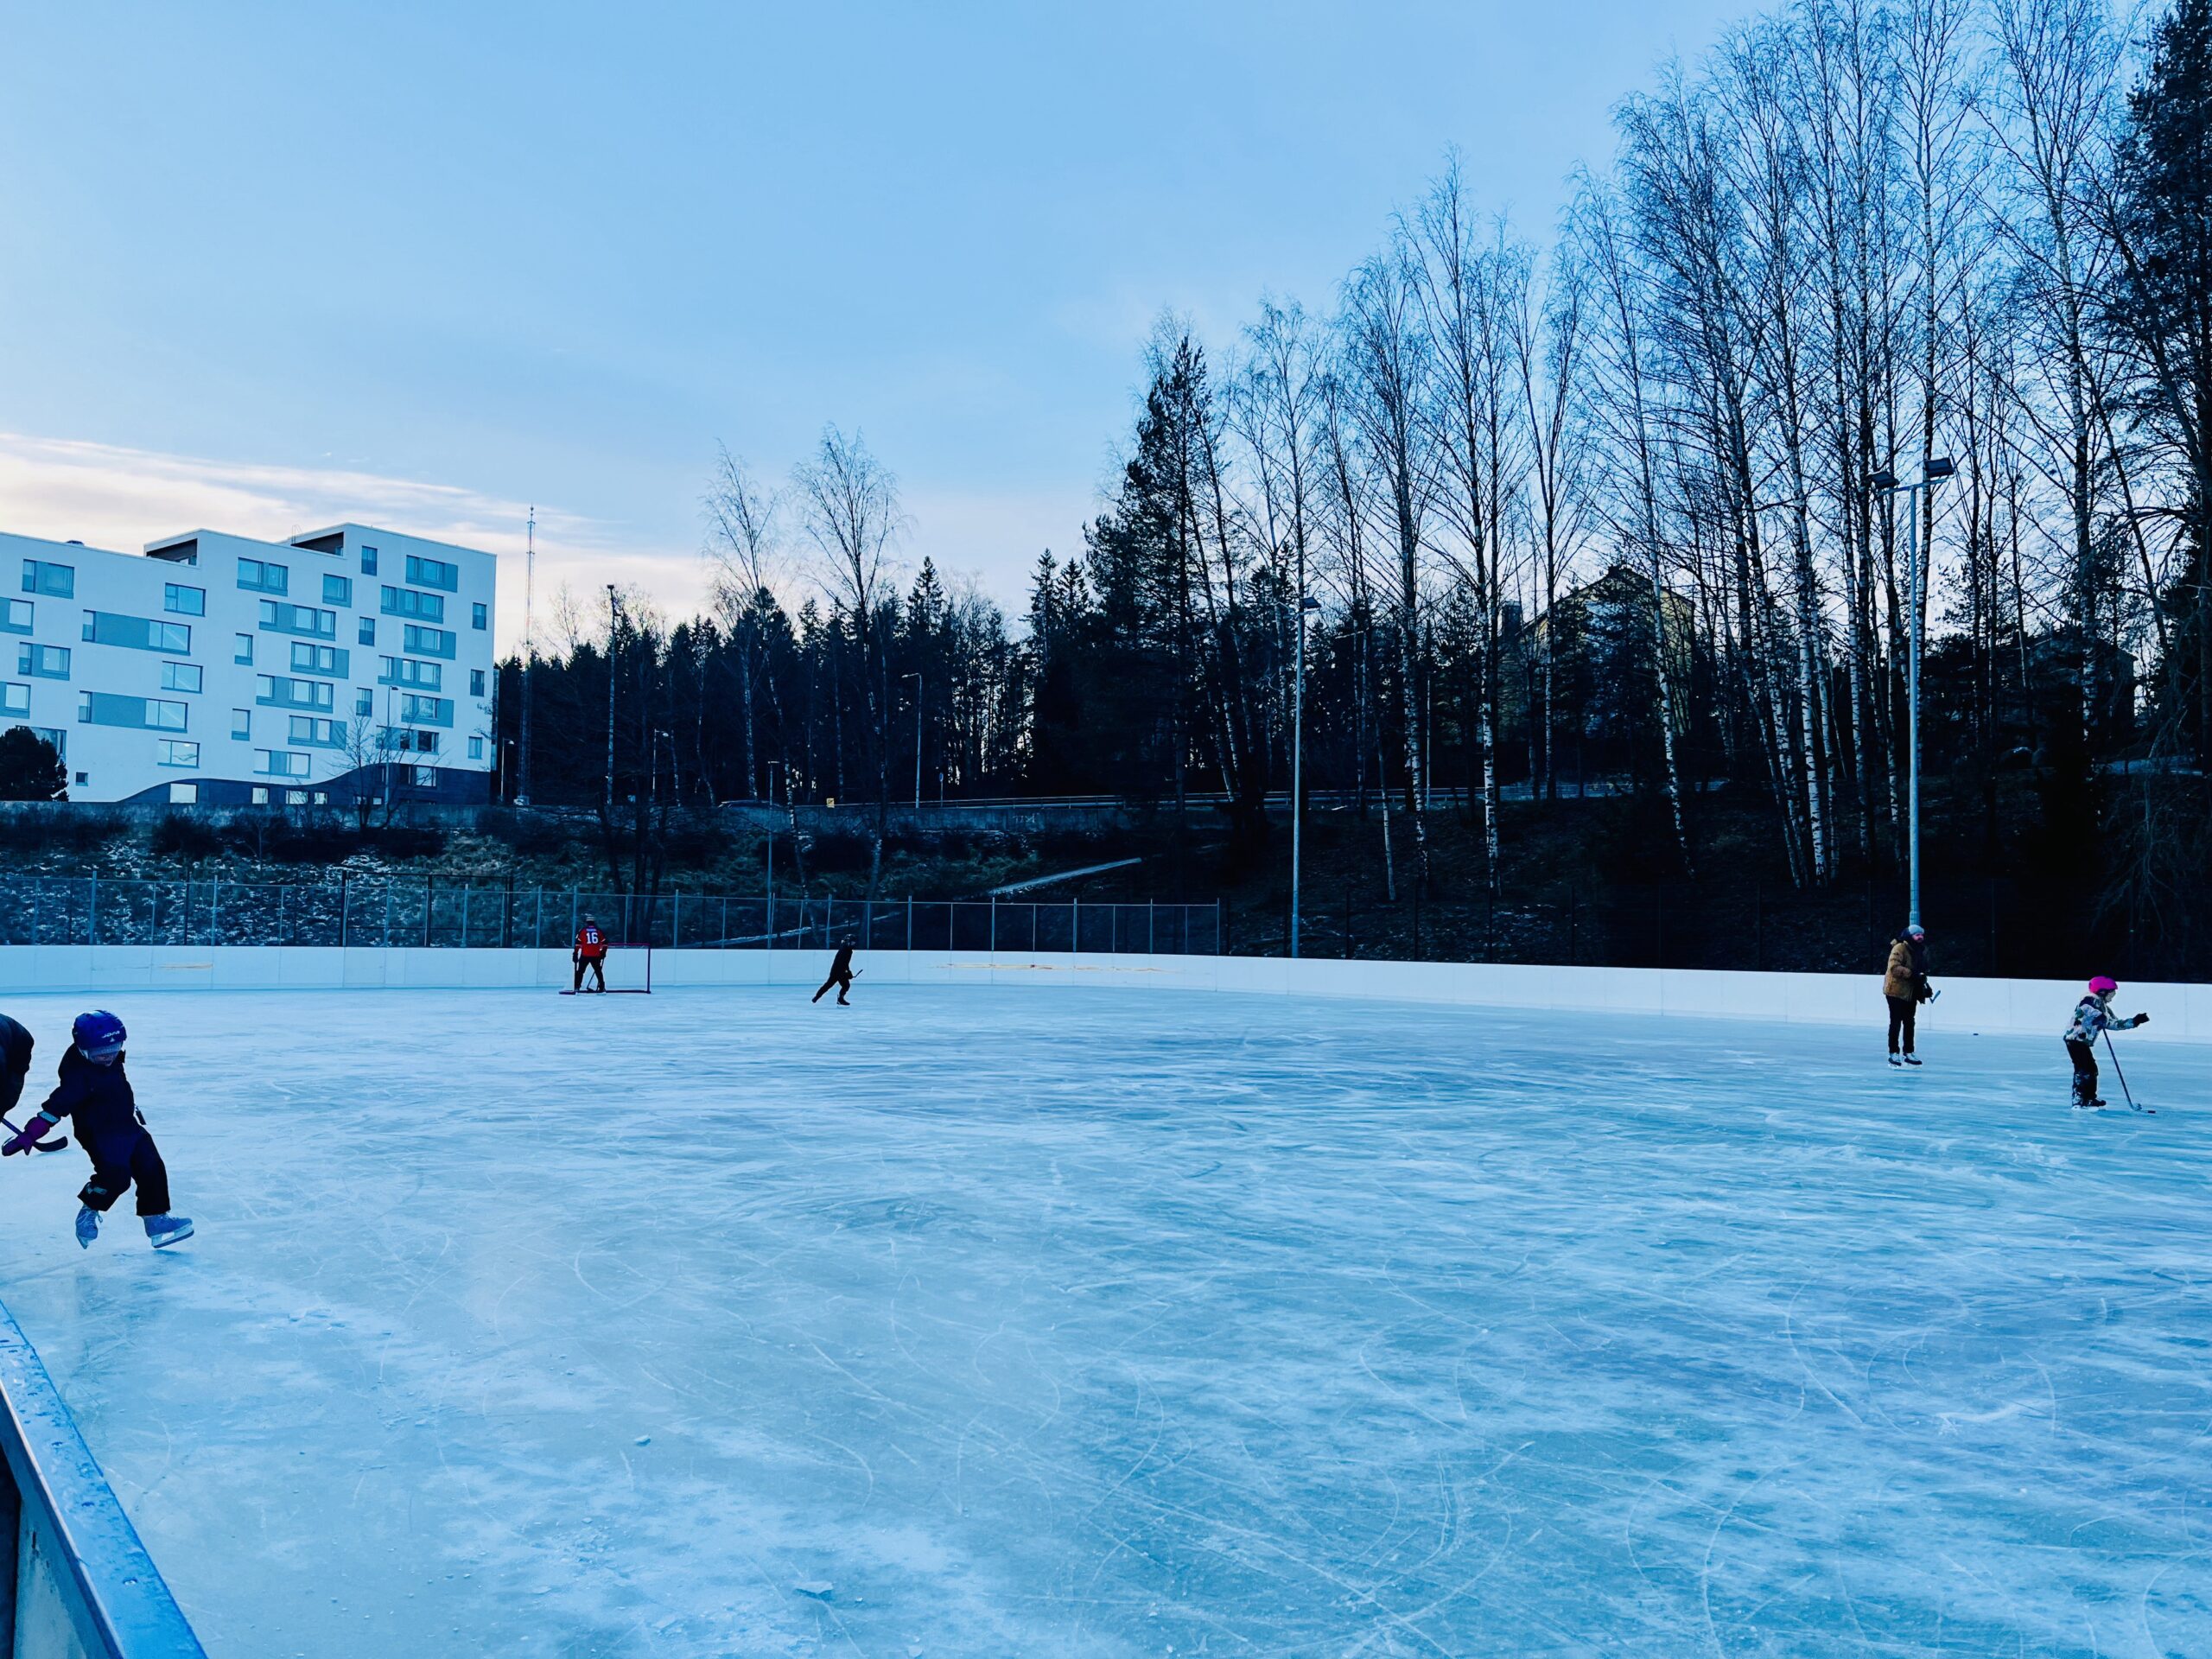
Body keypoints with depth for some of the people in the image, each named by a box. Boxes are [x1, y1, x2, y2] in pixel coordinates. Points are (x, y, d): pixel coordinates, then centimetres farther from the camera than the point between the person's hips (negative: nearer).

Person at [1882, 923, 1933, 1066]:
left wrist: (1925, 986, 12)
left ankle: (1908, 1053, 22)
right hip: (1896, 991, -8)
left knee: (1909, 1023, 13)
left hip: (1911, 993, 8)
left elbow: (1923, 970, 21)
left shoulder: (1923, 950, 10)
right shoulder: (1899, 948, -16)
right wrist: (1911, 974, -31)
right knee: (1896, 1022, -3)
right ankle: (1893, 1053, 4)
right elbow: (1894, 967, -25)